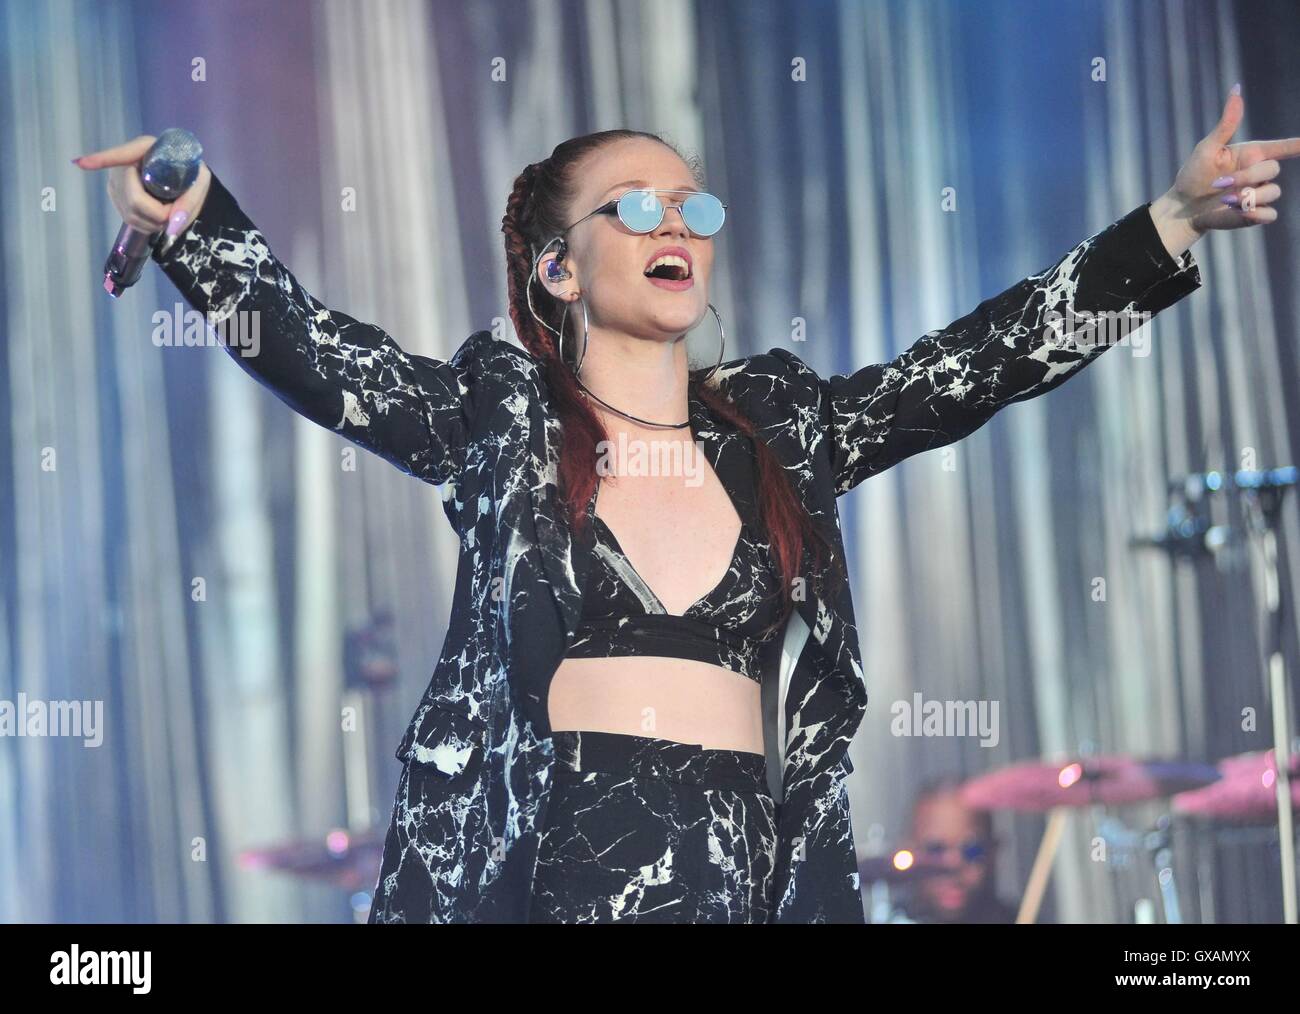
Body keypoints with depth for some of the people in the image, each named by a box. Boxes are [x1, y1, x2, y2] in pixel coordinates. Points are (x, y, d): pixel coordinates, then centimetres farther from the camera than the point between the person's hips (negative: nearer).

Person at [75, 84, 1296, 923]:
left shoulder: (781, 424, 13)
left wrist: (1172, 224, 3)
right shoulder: (498, 417, 7)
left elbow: (987, 358, 10)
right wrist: (189, 220, -19)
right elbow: (310, 349, -2)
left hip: (739, 867, 2)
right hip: (533, 864, -2)